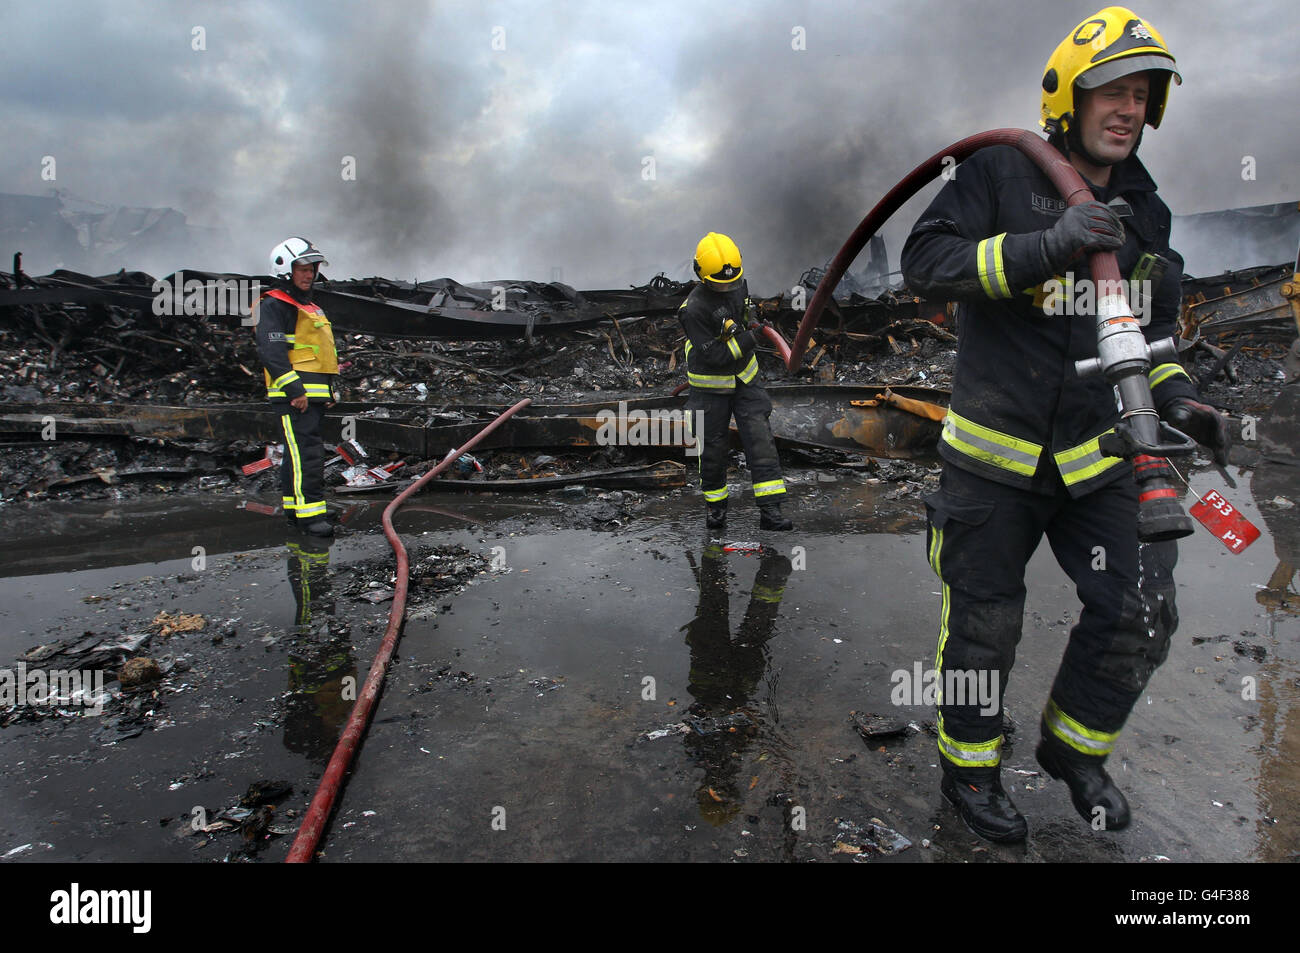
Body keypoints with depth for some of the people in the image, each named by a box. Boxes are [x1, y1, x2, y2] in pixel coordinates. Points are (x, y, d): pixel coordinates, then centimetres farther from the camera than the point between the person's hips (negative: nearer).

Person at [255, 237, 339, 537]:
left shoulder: (310, 307, 23)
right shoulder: (273, 305, -7)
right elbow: (271, 352, -18)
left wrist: (329, 389, 23)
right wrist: (294, 390, -23)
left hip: (314, 393, 10)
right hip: (293, 394, -9)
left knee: (298, 452, 14)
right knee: (306, 453, -14)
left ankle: (293, 508, 22)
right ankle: (310, 513, -14)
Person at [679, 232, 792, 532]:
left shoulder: (739, 285, -4)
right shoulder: (694, 309, -24)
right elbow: (712, 357, -26)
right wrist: (747, 339, -25)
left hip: (745, 380, 5)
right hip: (711, 387, -5)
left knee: (761, 442, -5)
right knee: (713, 450, 8)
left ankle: (770, 511, -4)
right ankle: (715, 506, 31)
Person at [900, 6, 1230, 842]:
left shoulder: (1143, 210, 13)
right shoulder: (1000, 175, -4)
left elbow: (1151, 330, 20)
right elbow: (925, 260, -18)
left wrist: (1177, 399, 2)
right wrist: (1045, 247, -28)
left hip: (1096, 454, 5)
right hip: (995, 450, -5)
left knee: (1143, 614, 3)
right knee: (984, 622, 5)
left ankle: (1076, 747, 30)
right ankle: (969, 769, 29)